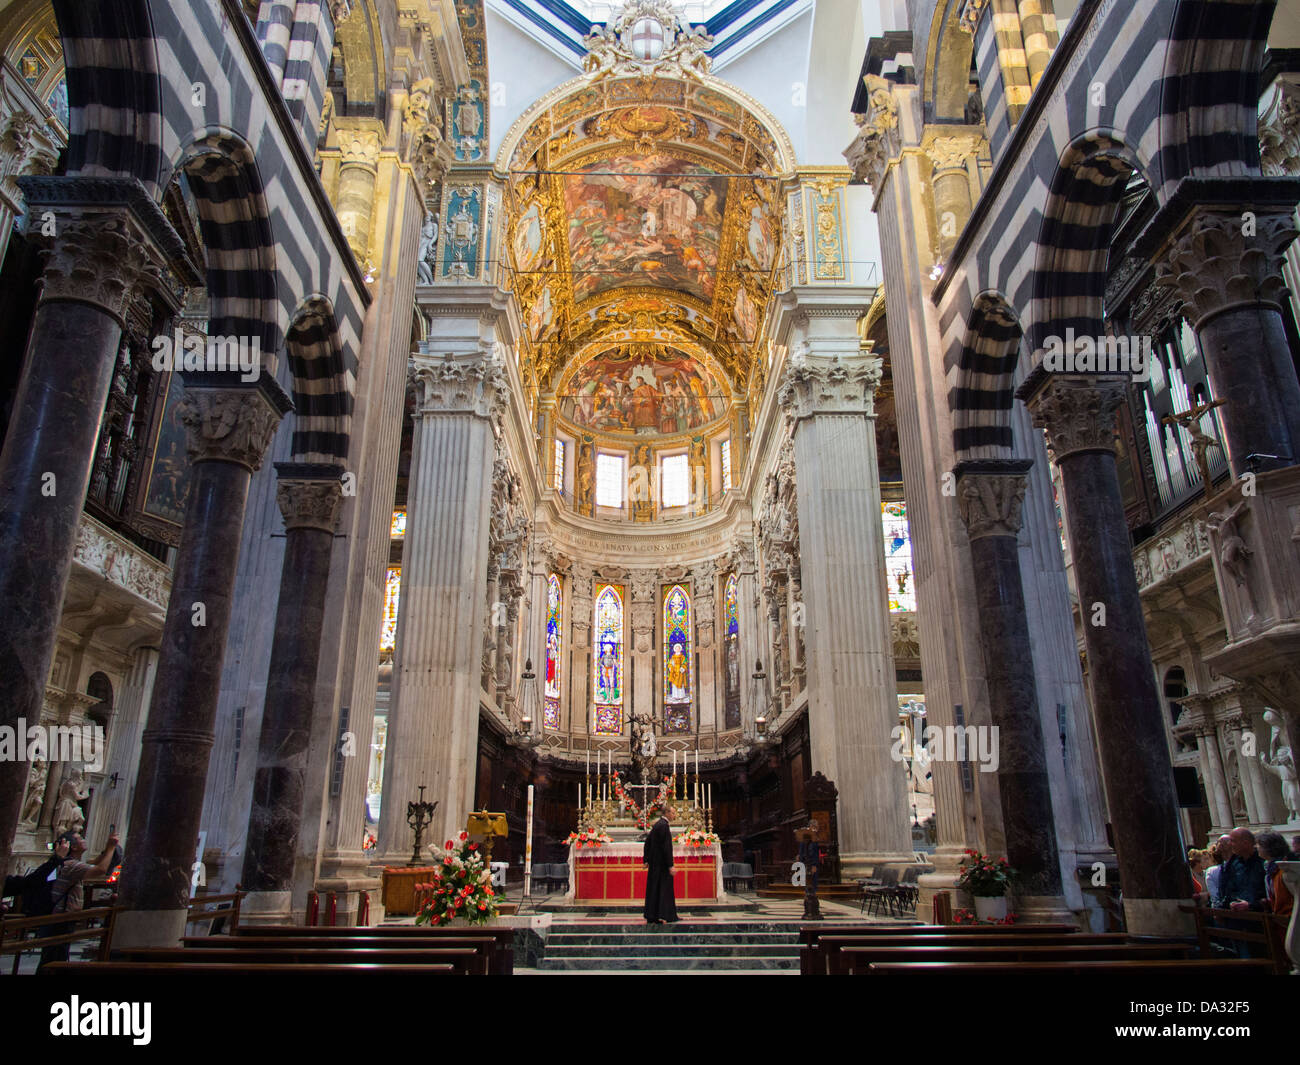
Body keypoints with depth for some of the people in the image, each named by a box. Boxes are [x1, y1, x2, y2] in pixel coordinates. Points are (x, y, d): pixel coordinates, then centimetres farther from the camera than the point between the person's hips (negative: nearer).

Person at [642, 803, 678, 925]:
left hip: (654, 863, 9)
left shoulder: (657, 824, 12)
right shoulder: (664, 825, -16)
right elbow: (667, 846, -21)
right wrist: (670, 865, -21)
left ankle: (651, 917, 16)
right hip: (662, 863, -8)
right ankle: (662, 916, 1)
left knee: (653, 889, 11)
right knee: (664, 888, 0)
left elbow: (647, 842, 16)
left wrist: (646, 860, 18)